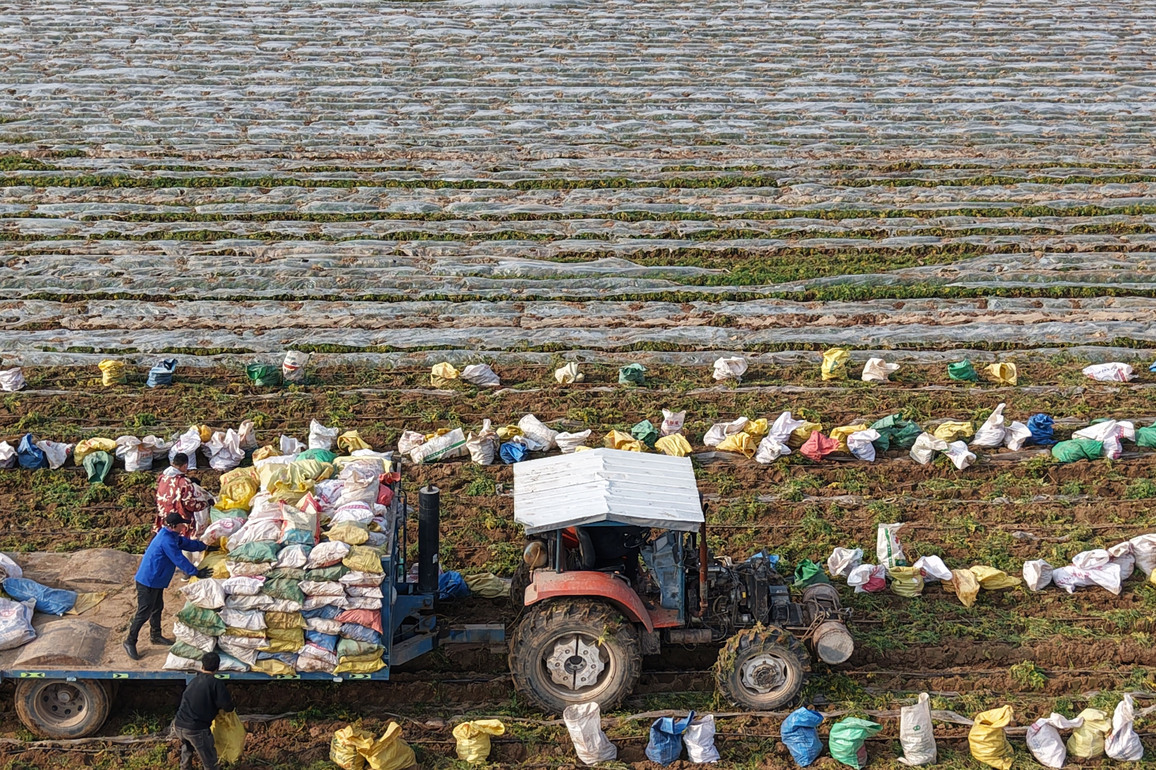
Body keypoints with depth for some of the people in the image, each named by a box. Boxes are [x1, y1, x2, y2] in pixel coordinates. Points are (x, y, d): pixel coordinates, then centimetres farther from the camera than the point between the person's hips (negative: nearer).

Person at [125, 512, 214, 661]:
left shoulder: (171, 536, 7)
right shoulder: (167, 540, -26)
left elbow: (185, 542, 22)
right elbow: (179, 559, -25)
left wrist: (205, 547, 23)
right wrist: (196, 573, -20)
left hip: (156, 581, 11)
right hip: (148, 582, -11)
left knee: (157, 608, 22)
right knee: (144, 613, -3)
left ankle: (156, 636, 38)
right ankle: (130, 642, 8)